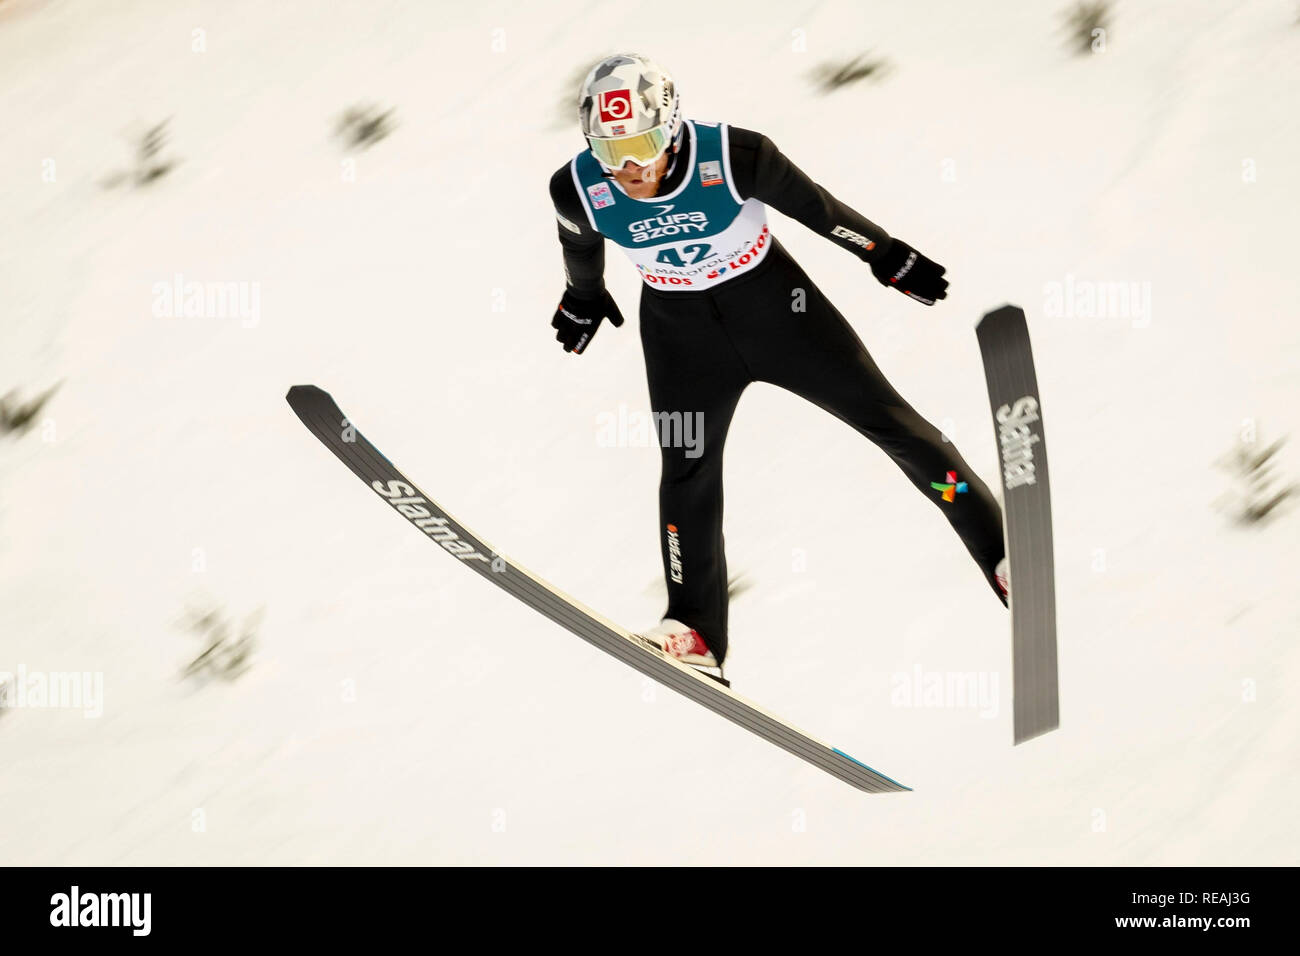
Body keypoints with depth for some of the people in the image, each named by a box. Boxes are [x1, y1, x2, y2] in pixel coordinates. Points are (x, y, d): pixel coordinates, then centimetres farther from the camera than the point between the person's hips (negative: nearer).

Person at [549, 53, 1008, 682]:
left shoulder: (733, 157, -31)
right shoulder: (579, 189, -22)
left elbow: (816, 207, -14)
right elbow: (580, 247, 3)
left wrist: (887, 255, -2)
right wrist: (584, 299, 20)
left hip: (771, 298, -2)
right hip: (678, 324, 2)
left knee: (884, 416, 3)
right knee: (687, 471, -4)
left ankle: (1004, 549, 15)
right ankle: (696, 635, 8)